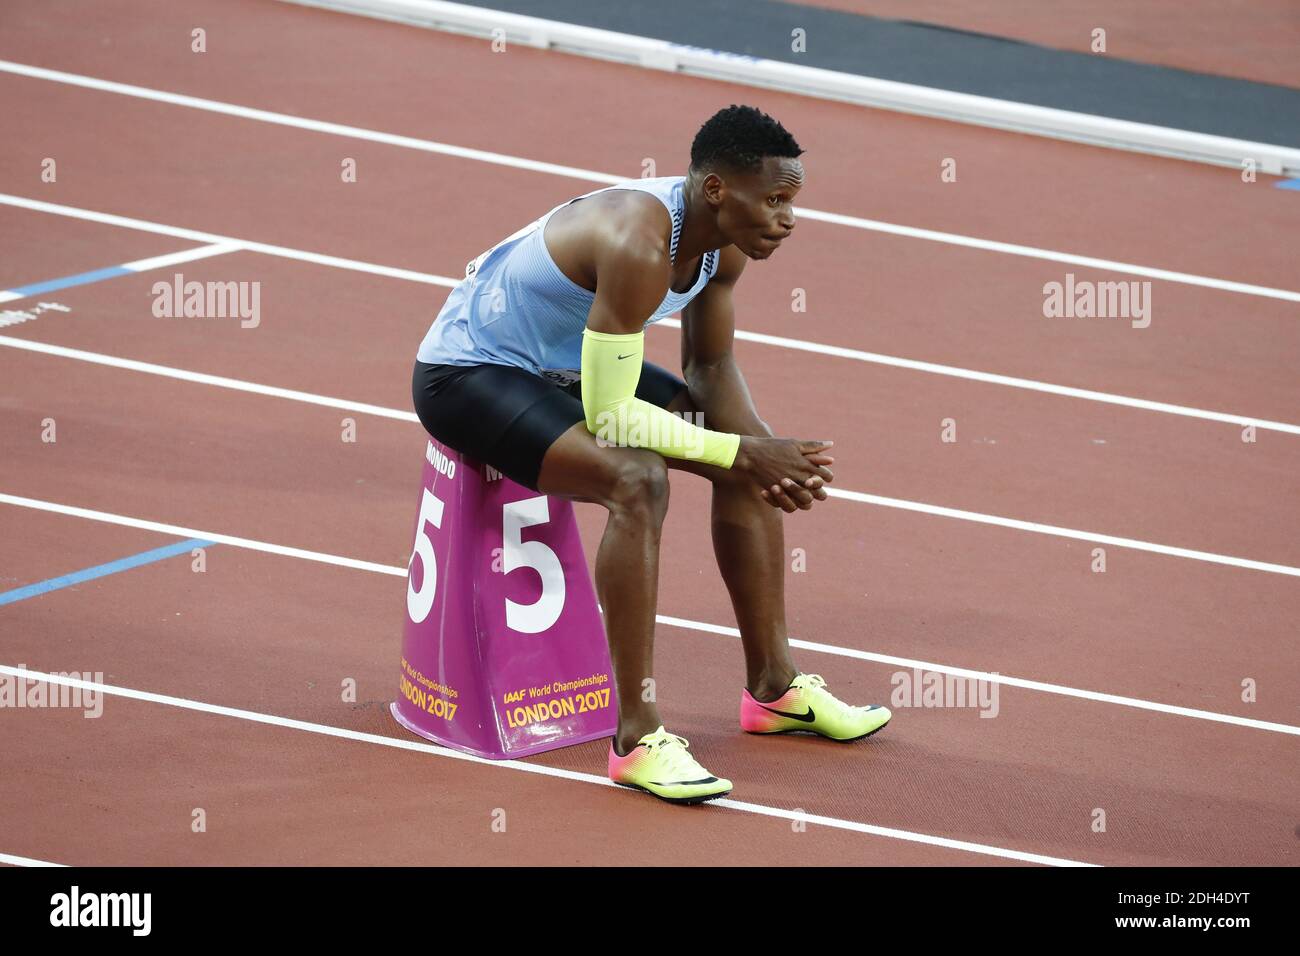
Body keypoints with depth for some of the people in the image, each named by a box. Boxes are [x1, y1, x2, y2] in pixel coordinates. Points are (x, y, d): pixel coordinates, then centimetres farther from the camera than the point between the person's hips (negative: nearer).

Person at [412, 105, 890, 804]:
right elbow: (611, 416, -33)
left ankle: (773, 686, 20)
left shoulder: (724, 238, -7)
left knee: (751, 460, 7)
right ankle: (636, 738, -27)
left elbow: (711, 366, 6)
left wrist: (762, 447, -13)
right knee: (638, 481, -32)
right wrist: (742, 453, -29)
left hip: (567, 365, 10)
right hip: (465, 372, -10)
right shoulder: (640, 246, -35)